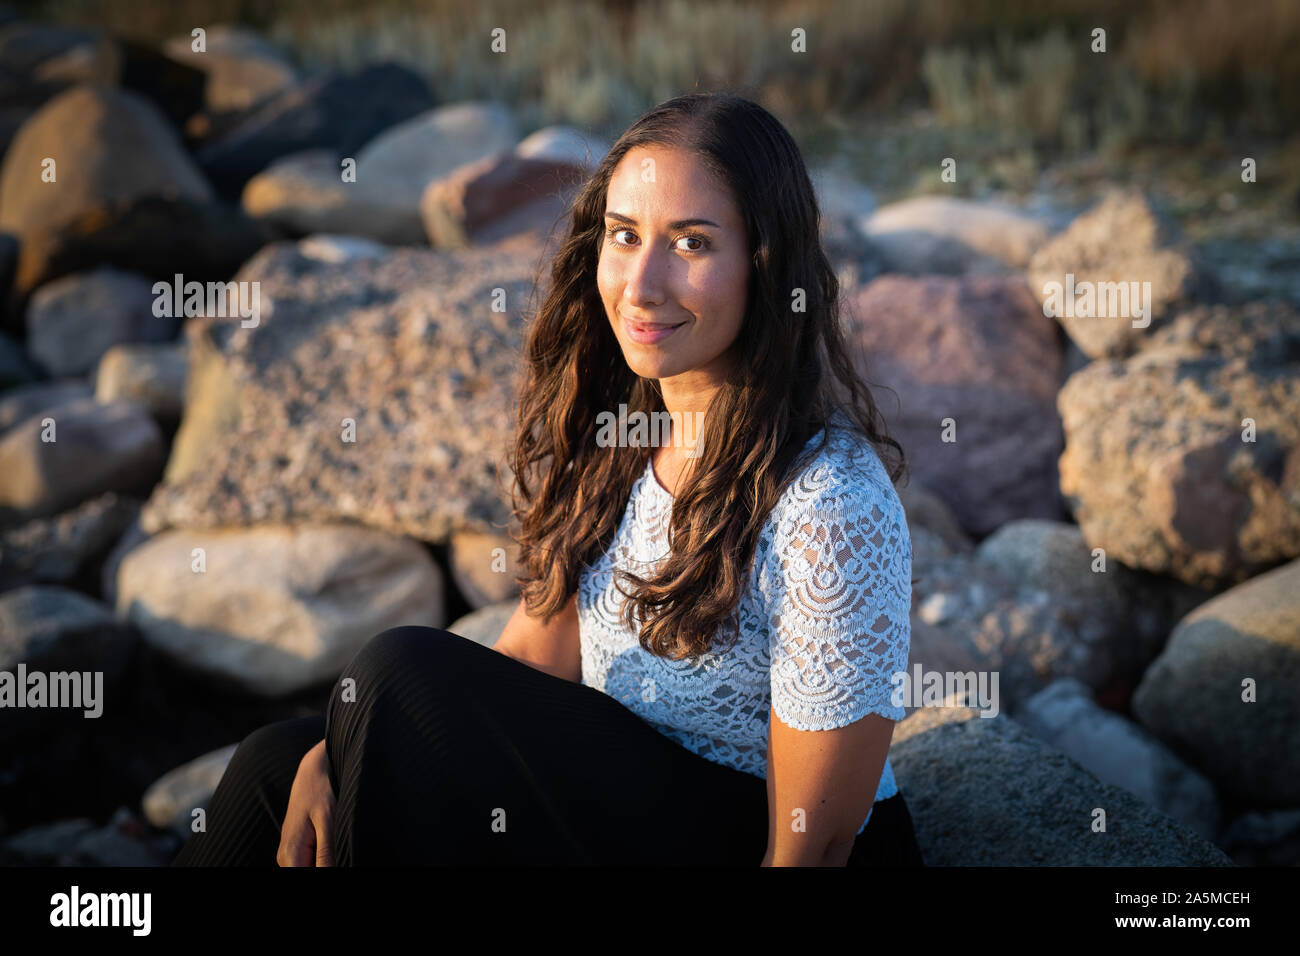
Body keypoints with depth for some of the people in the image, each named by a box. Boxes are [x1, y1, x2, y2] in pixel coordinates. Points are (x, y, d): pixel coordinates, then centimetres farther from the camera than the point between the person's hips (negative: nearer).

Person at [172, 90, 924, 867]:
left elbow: (811, 846, -20)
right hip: (610, 798, 7)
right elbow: (542, 652, 6)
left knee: (404, 674, -19)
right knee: (279, 765, -7)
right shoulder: (608, 423, 0)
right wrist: (342, 752, -8)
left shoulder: (835, 512, -24)